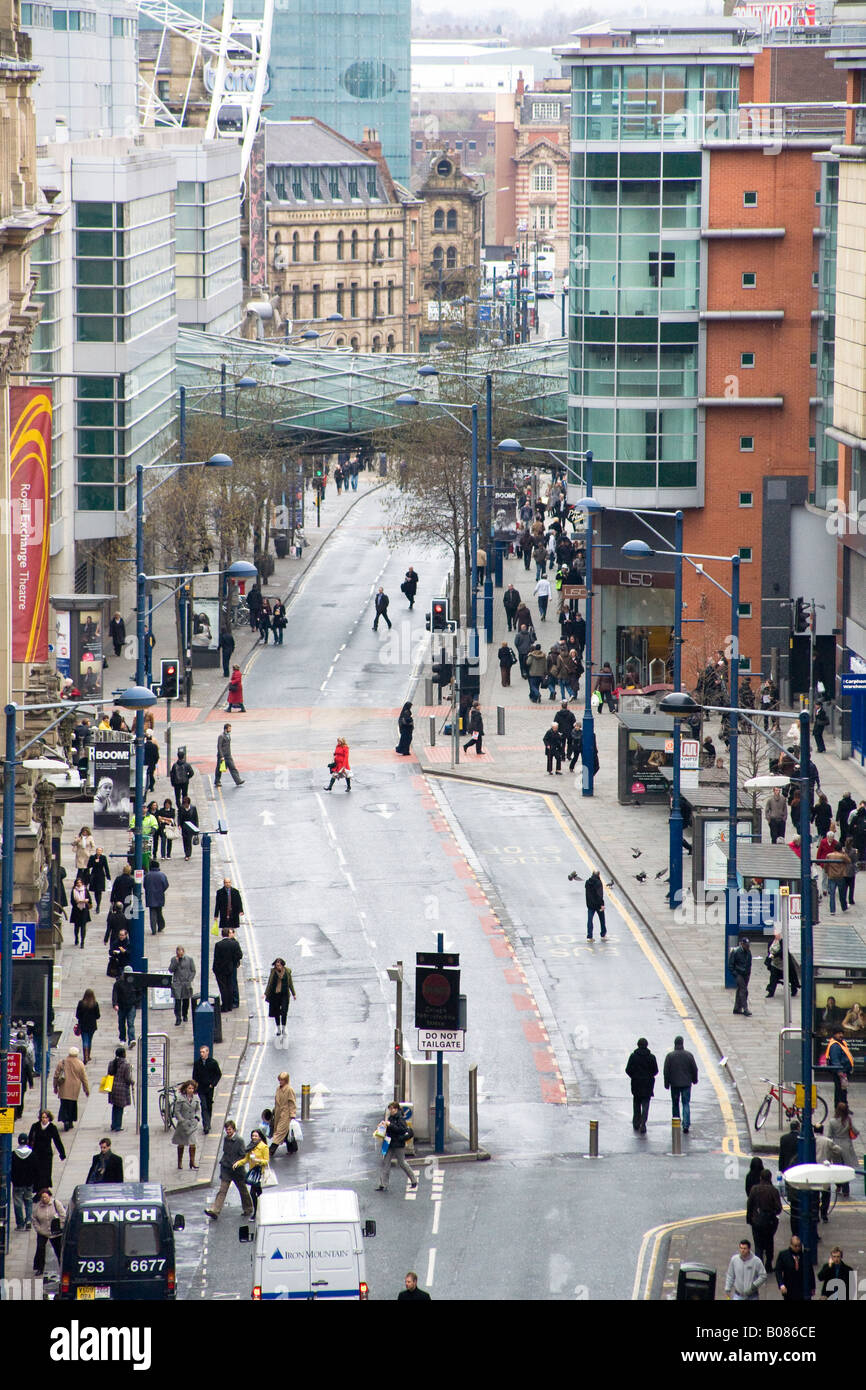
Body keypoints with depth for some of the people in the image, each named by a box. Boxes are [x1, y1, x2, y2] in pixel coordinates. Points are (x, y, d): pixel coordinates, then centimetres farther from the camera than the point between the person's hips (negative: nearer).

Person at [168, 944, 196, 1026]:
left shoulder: (189, 959, 1)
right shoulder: (173, 959, 3)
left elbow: (193, 971, 5)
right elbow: (170, 970, -1)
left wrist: (189, 980, -5)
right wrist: (176, 962, -13)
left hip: (186, 984, 1)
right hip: (176, 983, -1)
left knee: (186, 1001, 10)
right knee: (177, 1001, -10)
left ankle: (185, 1015, 30)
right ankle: (178, 1019, -10)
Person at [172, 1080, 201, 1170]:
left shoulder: (196, 1098, 2)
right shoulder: (180, 1098, -10)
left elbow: (198, 1109, 13)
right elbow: (177, 1111, -8)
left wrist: (197, 1117, -2)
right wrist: (182, 1121, -13)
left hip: (193, 1123, 2)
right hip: (183, 1124, -2)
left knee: (192, 1143, -6)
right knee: (181, 1144, 9)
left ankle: (192, 1161, 2)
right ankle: (180, 1162, 21)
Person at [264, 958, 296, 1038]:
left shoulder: (287, 971, -2)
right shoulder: (273, 971, -2)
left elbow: (290, 983, 9)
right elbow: (269, 983, 6)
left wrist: (294, 994, 13)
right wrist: (266, 993, 2)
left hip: (284, 994, -1)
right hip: (274, 994, 1)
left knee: (284, 1012, -11)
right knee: (276, 1012, 8)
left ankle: (283, 1028, 3)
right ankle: (278, 1029, 23)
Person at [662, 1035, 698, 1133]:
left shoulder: (670, 1056, -7)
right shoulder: (688, 1055, -5)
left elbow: (666, 1071, -6)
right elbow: (694, 1069, 1)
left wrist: (666, 1084, 2)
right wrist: (694, 1080, 17)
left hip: (674, 1084, 0)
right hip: (686, 1084, 0)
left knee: (675, 1104, 14)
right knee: (686, 1104, 2)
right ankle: (686, 1125, -11)